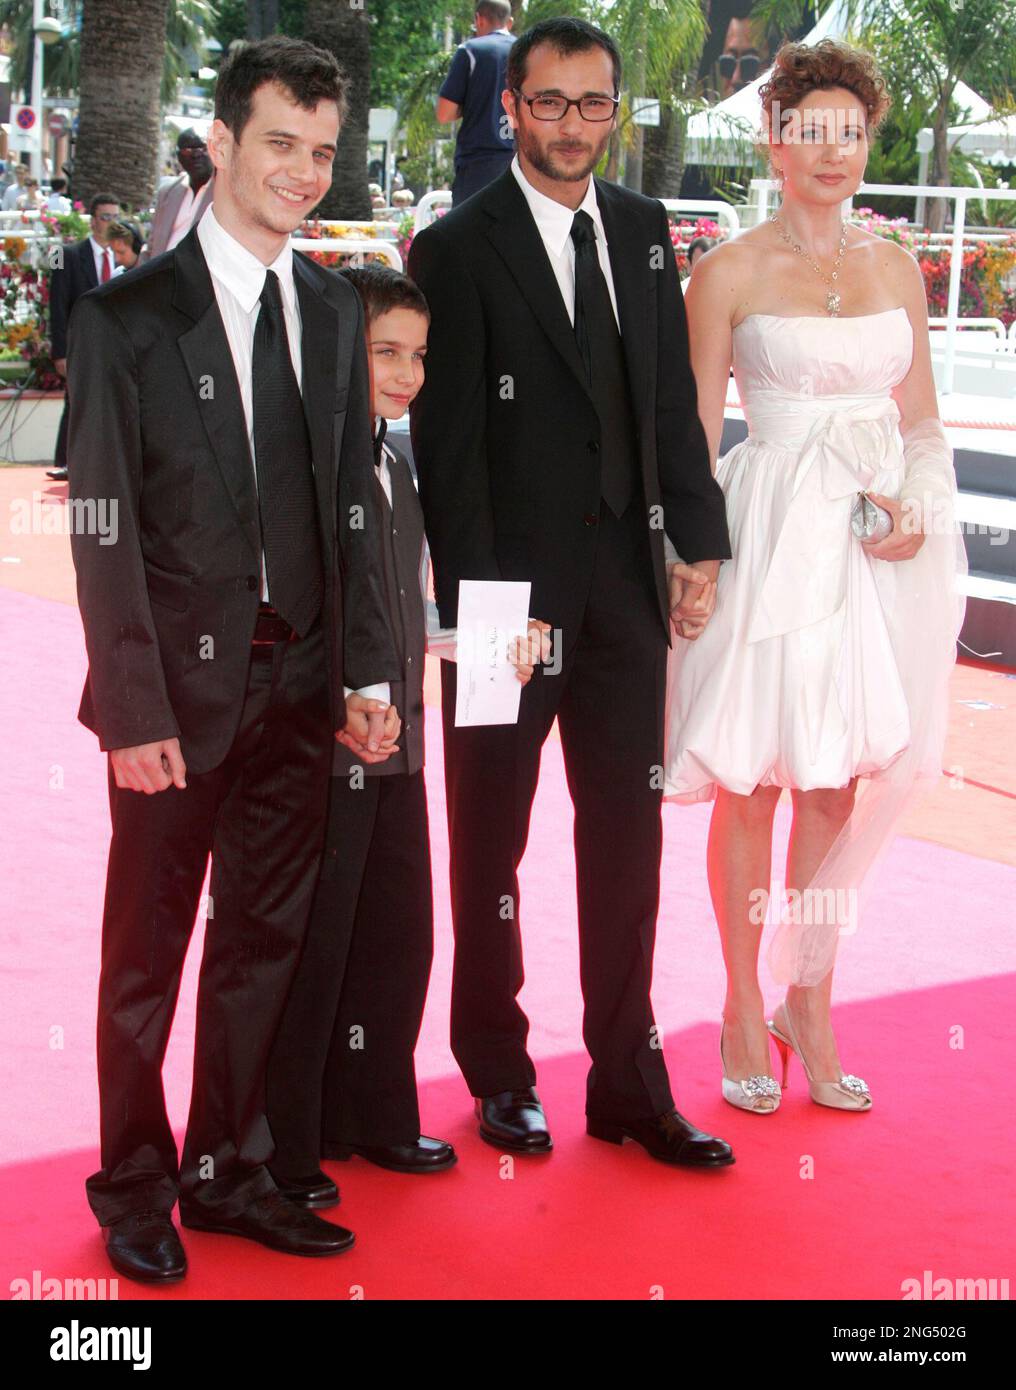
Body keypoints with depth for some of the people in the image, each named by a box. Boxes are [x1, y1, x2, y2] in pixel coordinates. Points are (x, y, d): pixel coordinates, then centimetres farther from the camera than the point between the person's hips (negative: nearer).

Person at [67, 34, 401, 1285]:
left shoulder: (333, 309, 8)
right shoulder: (125, 318, -8)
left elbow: (351, 503, 10)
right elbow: (103, 534, -10)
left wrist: (367, 670, 5)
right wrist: (135, 708, -15)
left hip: (300, 681, 5)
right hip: (181, 684, -5)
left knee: (263, 942, 13)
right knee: (148, 949, 8)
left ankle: (226, 1173, 28)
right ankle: (133, 1189, 24)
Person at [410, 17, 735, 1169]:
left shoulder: (642, 230, 9)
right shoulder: (457, 249, -8)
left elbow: (672, 397, 11)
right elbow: (445, 445, -11)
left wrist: (699, 539, 4)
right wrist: (482, 601, -16)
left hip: (626, 583, 5)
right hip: (512, 587, -5)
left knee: (627, 836, 8)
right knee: (490, 844, 9)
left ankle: (627, 1084, 19)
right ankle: (499, 1075, 24)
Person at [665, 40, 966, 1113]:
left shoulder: (894, 268, 11)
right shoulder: (729, 272, -1)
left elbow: (922, 420, 14)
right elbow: (694, 433, -2)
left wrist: (917, 509, -4)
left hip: (875, 543, 4)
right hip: (771, 533, -4)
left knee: (839, 781, 7)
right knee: (750, 781, 2)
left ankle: (811, 1006, 19)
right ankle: (744, 1010, 16)